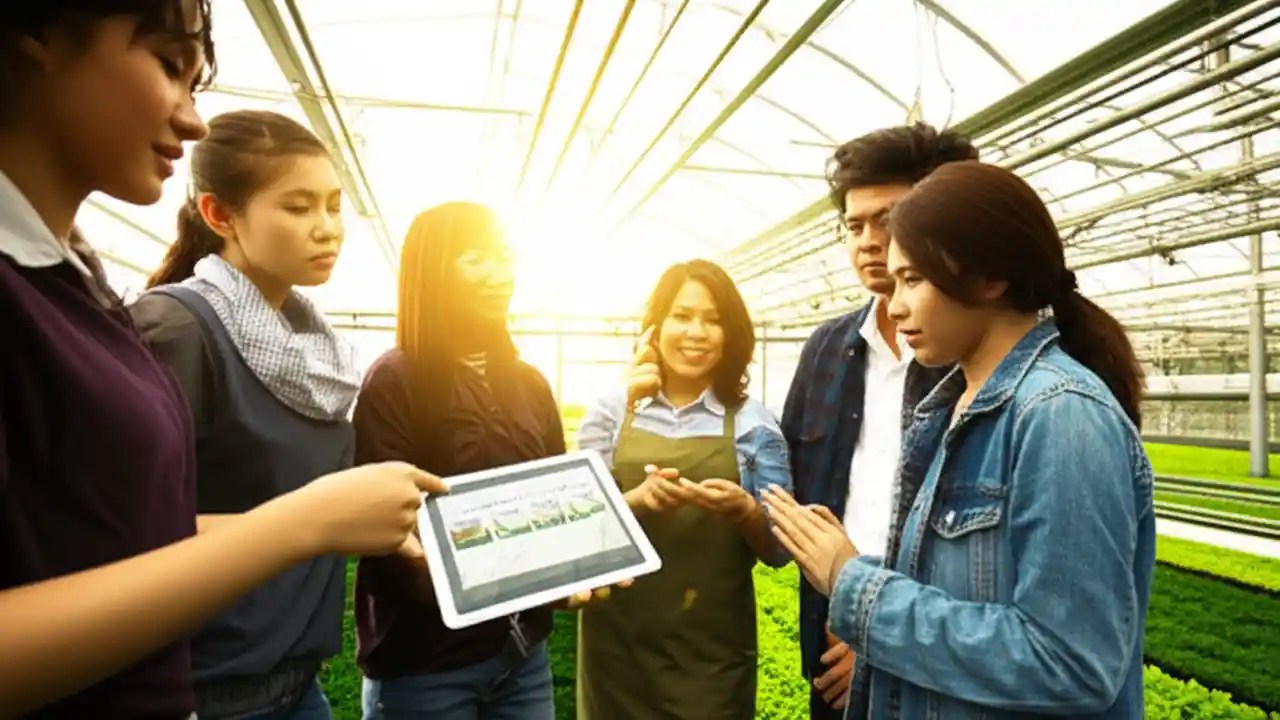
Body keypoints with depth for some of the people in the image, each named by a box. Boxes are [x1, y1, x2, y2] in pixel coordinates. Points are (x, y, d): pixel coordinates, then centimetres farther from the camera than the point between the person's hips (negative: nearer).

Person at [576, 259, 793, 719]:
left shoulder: (752, 423, -3)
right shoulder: (611, 411, -2)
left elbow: (779, 550, 0)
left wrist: (743, 510, -21)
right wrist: (638, 500, -22)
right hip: (617, 646, 1)